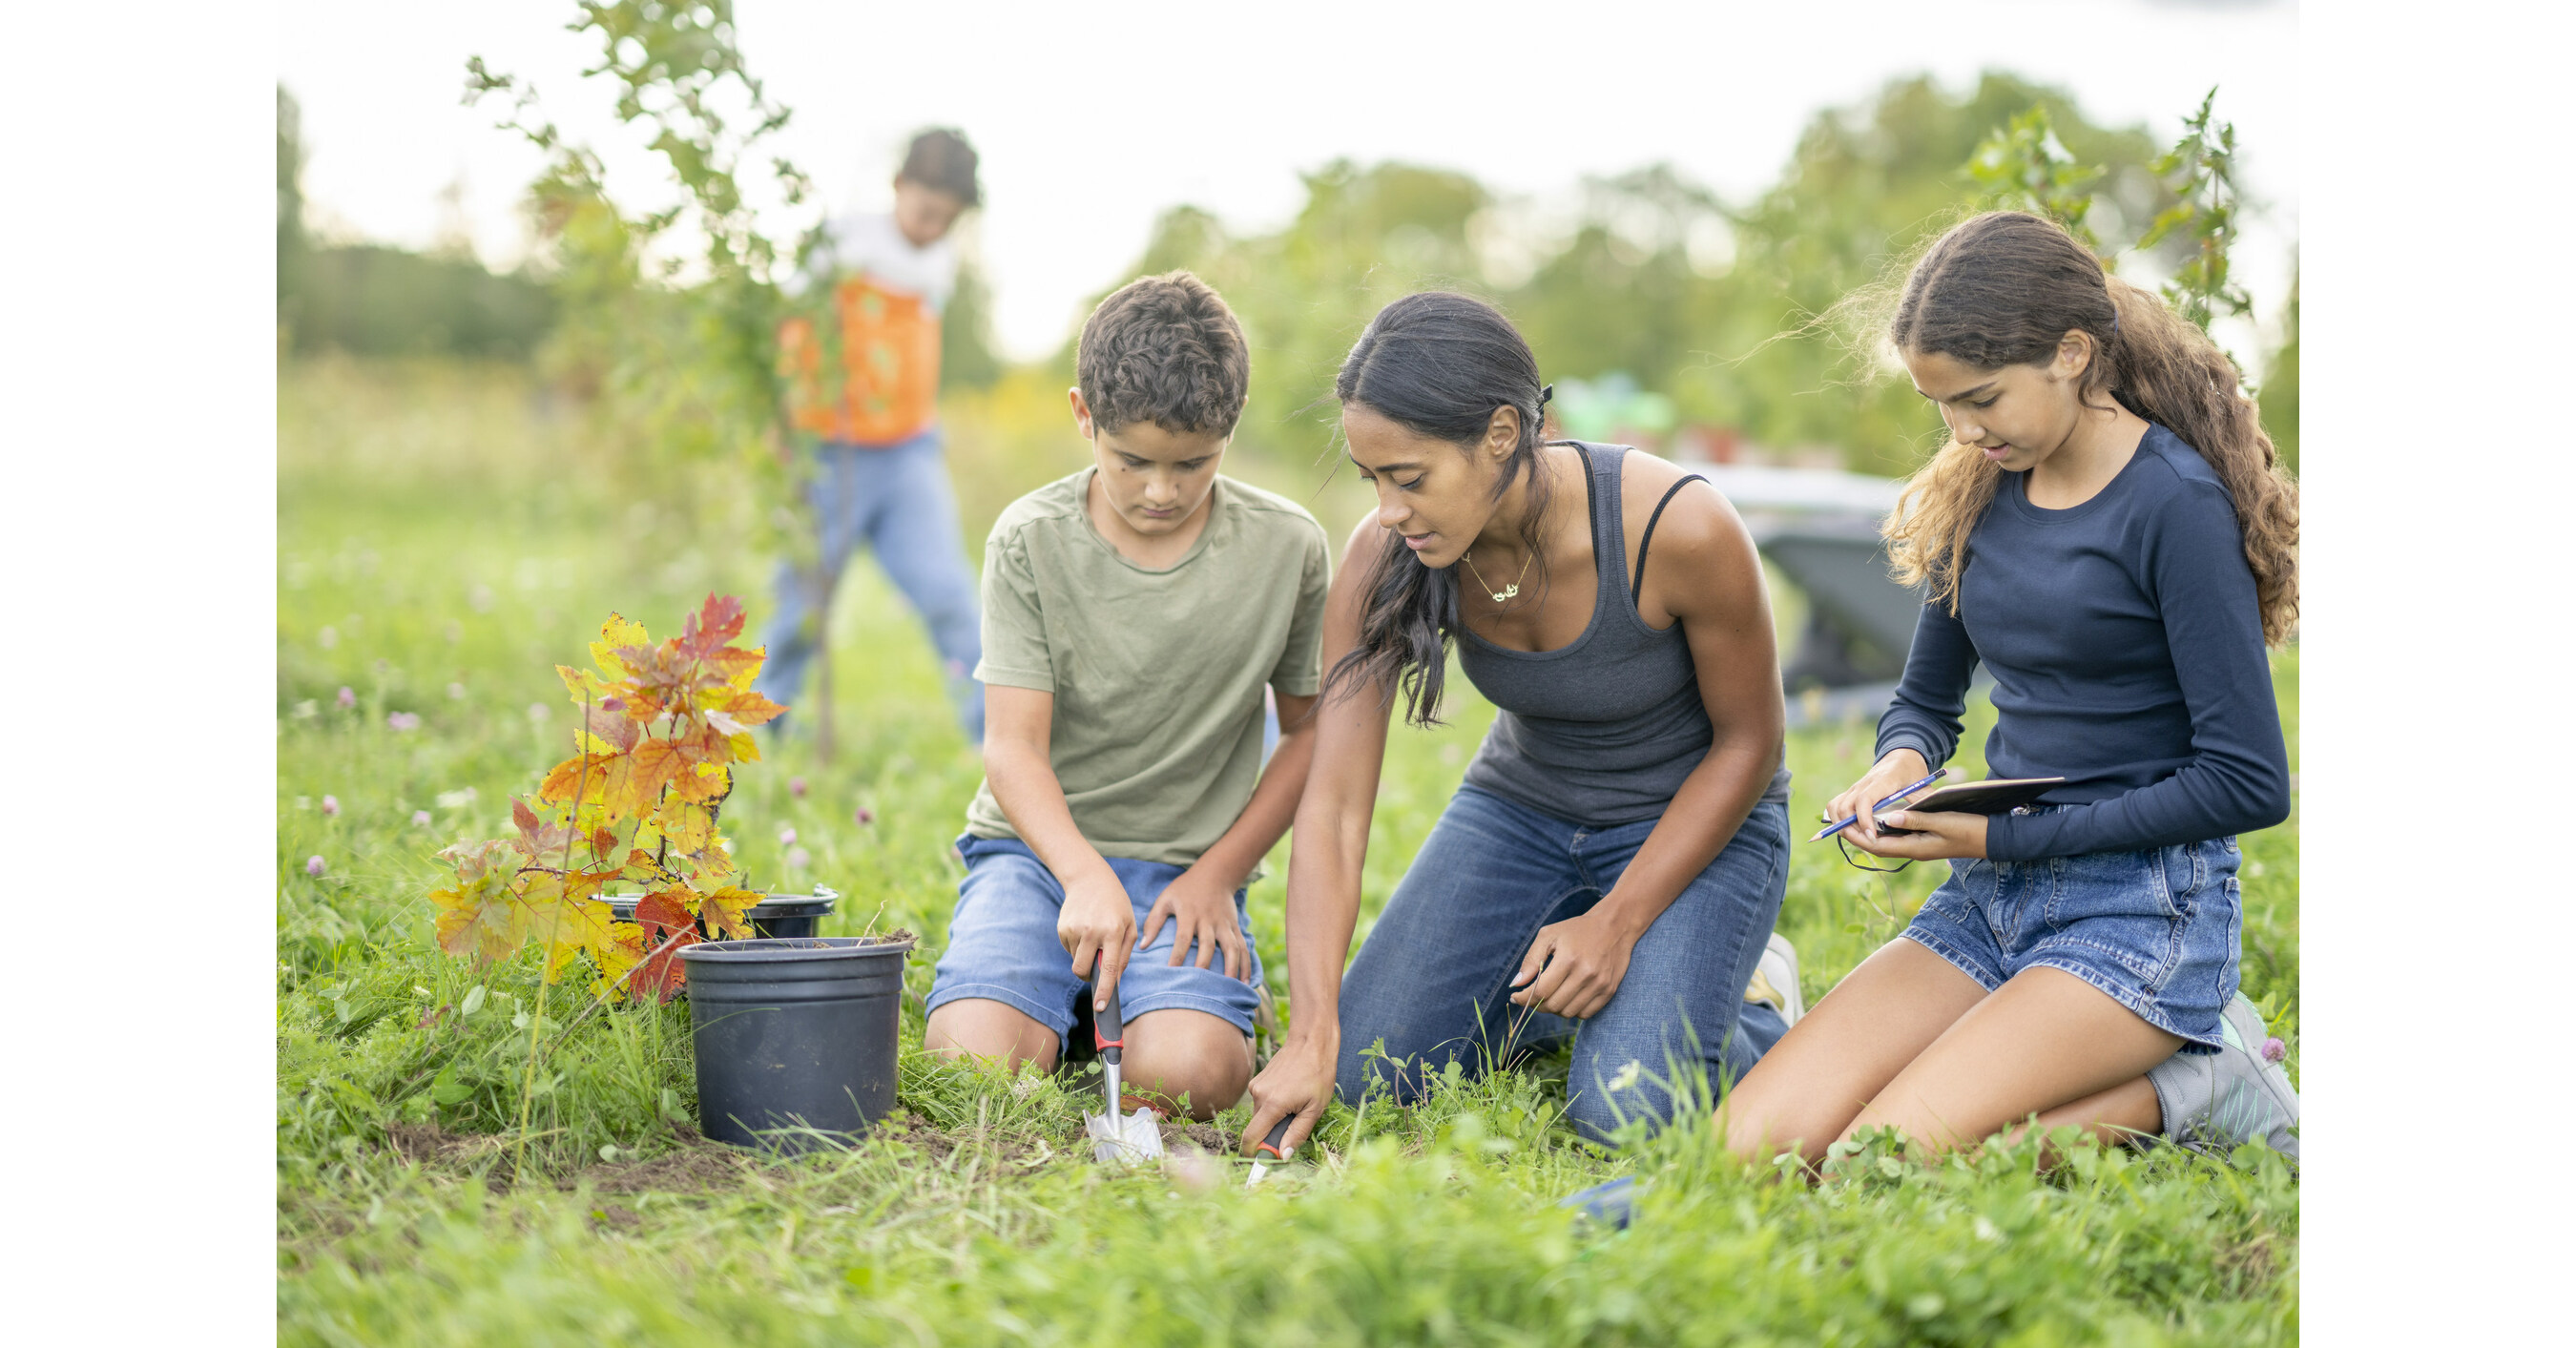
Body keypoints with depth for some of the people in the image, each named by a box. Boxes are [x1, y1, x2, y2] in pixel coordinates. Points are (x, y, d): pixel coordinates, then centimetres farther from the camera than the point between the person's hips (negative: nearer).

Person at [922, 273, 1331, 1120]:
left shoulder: (1288, 549, -3)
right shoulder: (1031, 540, -5)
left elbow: (1312, 728, 8)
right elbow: (1013, 746, -10)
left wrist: (1218, 873, -2)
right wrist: (1086, 876, -28)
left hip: (1189, 865, 0)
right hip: (1037, 844, 0)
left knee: (1186, 1077, -29)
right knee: (976, 1064, -26)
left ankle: (1208, 983, 7)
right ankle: (1063, 1005, 9)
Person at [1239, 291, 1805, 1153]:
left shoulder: (1678, 528, -32)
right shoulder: (1385, 558, -21)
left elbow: (1748, 743, -16)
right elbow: (1333, 805, -22)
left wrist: (1616, 923, -21)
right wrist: (1313, 1035, -31)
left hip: (1695, 820, -4)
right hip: (1521, 805, 4)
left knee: (1627, 1113, -25)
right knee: (1363, 1074, -11)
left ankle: (1752, 1008, 8)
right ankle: (1566, 991, 16)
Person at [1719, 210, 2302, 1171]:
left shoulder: (2176, 505, -12)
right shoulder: (1982, 492, 9)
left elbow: (2249, 784, -14)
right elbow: (1928, 696, 22)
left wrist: (2006, 837, -14)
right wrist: (1904, 761, -3)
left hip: (2145, 907, -7)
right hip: (1991, 899, 7)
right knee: (1750, 1145, -12)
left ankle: (2184, 1080, -5)